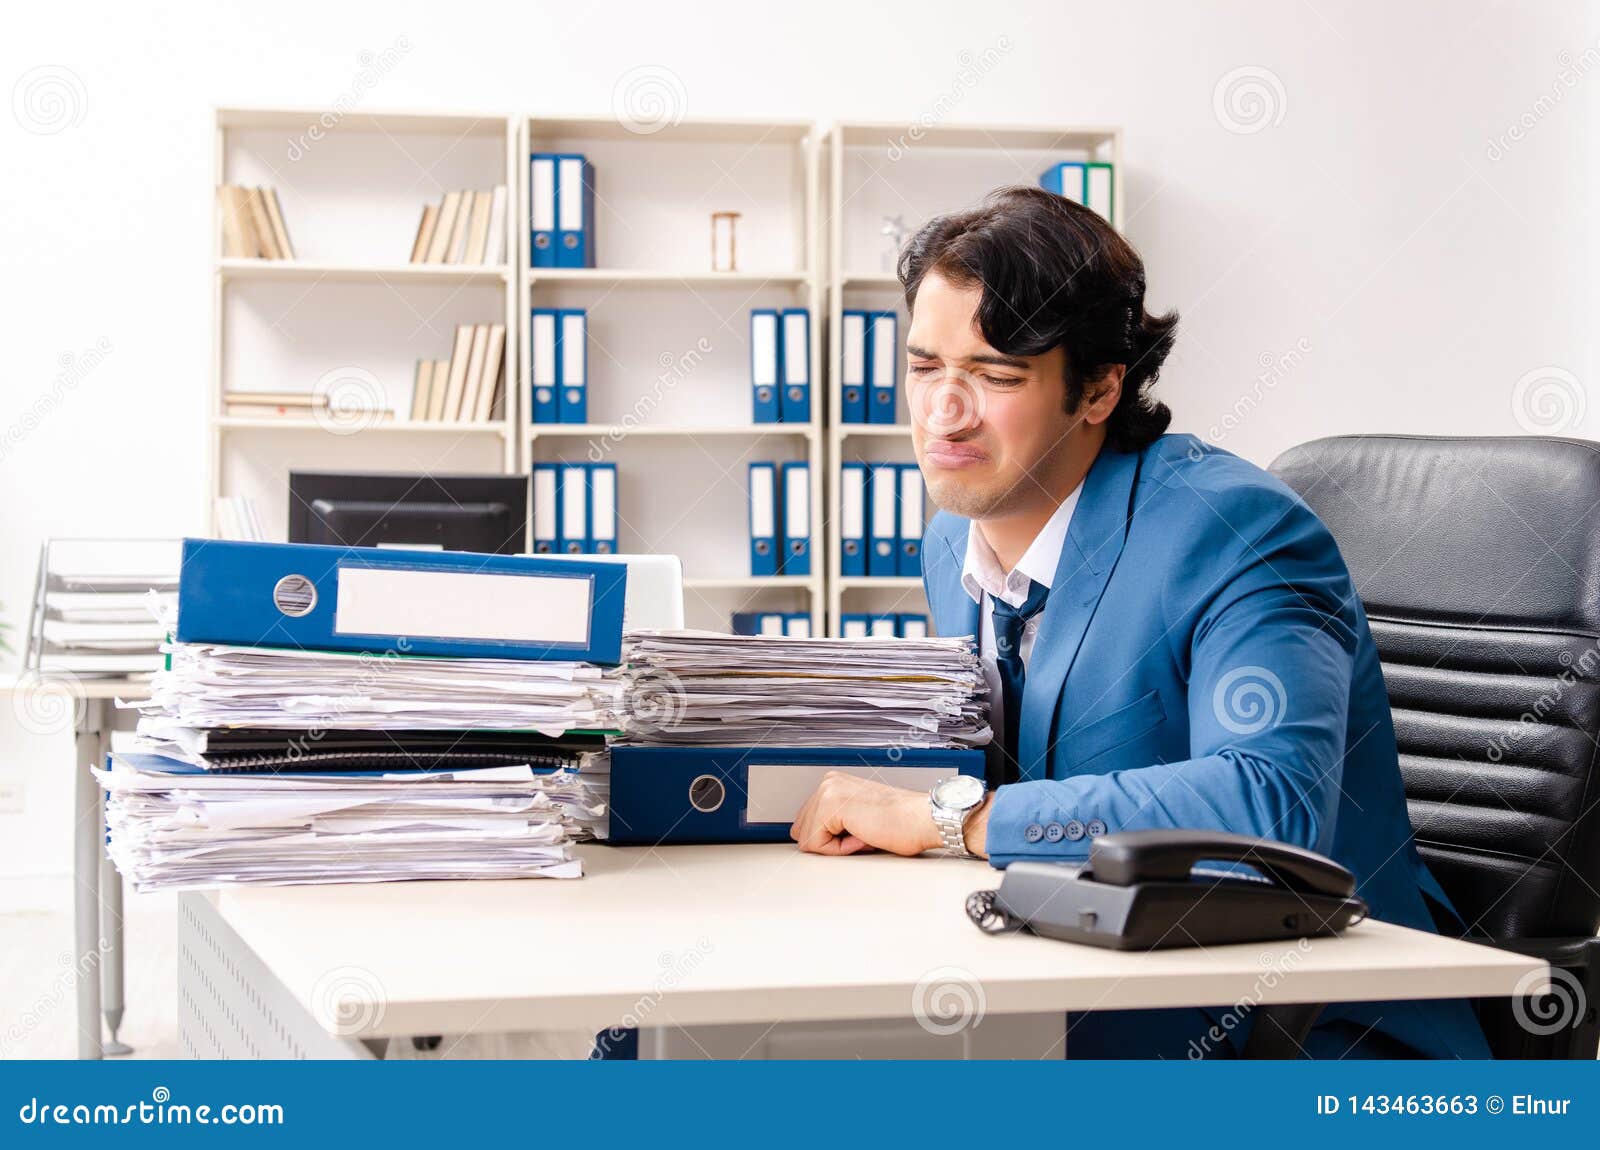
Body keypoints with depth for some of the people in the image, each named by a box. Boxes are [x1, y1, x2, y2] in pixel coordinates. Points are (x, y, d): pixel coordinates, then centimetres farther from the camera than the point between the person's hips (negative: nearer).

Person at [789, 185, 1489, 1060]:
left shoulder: (1235, 529, -18)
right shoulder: (954, 545, 7)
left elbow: (1272, 804, -34)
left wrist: (947, 817, -30)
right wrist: (882, 797, -2)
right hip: (1093, 1004, 7)